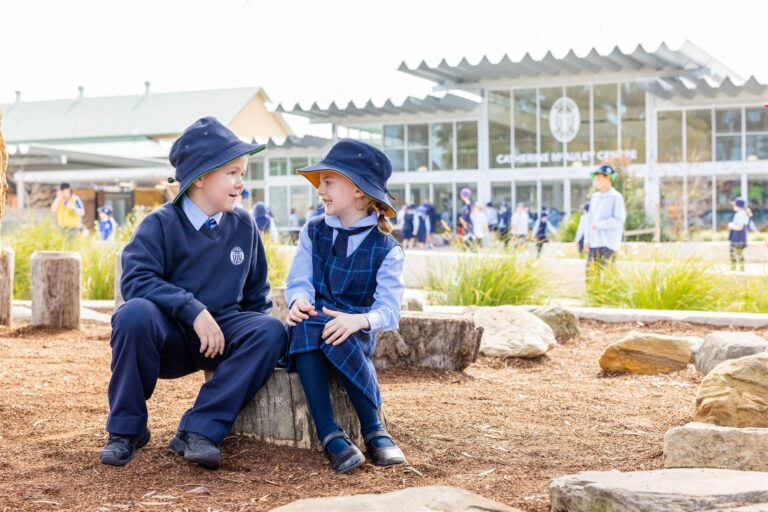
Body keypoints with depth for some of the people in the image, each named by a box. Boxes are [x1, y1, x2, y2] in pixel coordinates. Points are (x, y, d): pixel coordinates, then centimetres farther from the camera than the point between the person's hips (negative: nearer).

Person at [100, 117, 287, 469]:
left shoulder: (244, 226, 7)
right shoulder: (161, 224, -7)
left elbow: (257, 293, 16)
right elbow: (135, 278, -21)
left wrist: (260, 328, 0)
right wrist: (193, 310, -29)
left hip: (223, 333, 4)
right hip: (169, 335, -3)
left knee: (272, 332, -26)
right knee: (134, 314, -36)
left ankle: (200, 429, -24)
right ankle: (126, 428, -15)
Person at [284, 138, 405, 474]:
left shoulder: (385, 248, -2)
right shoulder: (313, 232, 11)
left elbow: (389, 309, -13)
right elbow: (299, 281, 1)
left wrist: (359, 320, -35)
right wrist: (299, 301, -24)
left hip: (357, 331, -2)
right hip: (314, 319, 2)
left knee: (337, 336, -38)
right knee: (304, 326, -35)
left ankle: (373, 430, -30)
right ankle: (328, 434, -42)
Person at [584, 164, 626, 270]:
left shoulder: (616, 197, -4)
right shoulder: (595, 197, 17)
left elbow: (619, 219, -14)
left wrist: (598, 225, -14)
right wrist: (587, 240, 11)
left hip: (608, 245, -7)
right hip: (593, 244, 7)